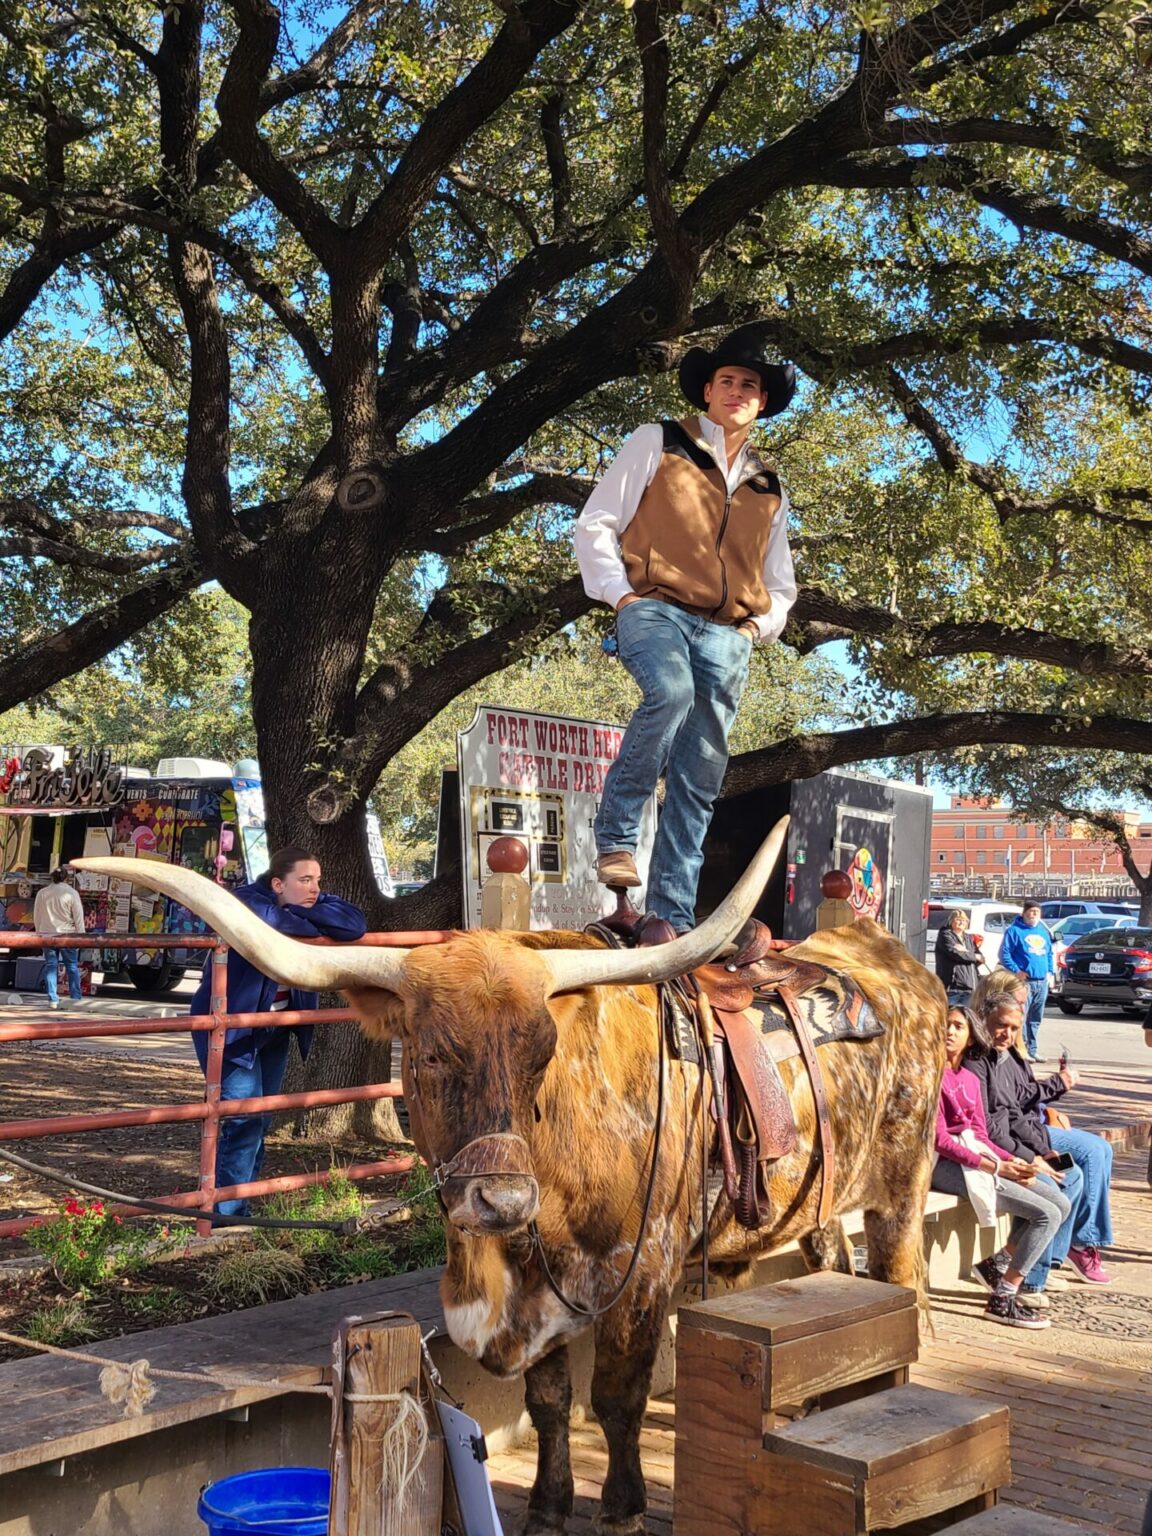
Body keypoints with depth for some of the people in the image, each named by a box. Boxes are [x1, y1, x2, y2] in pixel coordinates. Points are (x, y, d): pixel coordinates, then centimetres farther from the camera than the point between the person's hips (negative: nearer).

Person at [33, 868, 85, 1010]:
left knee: (50, 966, 6)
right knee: (72, 966, 7)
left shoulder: (42, 893, 2)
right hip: (67, 935, -2)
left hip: (47, 934, 2)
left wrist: (39, 933, 19)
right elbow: (78, 917, -7)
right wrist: (80, 936, 0)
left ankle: (53, 999, 2)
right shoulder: (71, 893, -8)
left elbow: (36, 917, 9)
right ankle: (75, 997, 5)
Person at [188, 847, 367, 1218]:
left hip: (276, 1030, 7)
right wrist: (307, 919, -18)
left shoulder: (306, 906, 0)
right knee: (245, 1120, -14)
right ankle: (226, 1215, -7)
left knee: (261, 1122, 11)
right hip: (233, 1029, -7)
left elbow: (355, 924, -15)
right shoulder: (247, 902, -18)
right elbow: (275, 923, -39)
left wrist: (299, 911, -22)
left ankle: (240, 1207, 21)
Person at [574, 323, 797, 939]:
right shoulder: (658, 444, 11)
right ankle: (615, 835, -24)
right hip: (655, 608, -4)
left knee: (699, 779, -3)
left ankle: (671, 918, -1)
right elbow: (595, 525, 5)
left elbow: (780, 583, 31)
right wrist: (619, 592, -8)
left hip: (727, 635, 4)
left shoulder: (770, 489, 24)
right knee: (671, 691, -36)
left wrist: (761, 624, 11)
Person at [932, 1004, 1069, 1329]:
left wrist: (1011, 1160, -7)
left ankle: (996, 1264, 12)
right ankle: (1002, 1300, -10)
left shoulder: (970, 1079, 17)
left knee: (1060, 1203, 2)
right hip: (947, 1165, -8)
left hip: (977, 1155, 8)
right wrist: (994, 1167, -18)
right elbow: (940, 1140, -14)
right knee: (1047, 1214, -15)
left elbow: (980, 1135, 12)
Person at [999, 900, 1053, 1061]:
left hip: (1042, 981, 7)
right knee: (1021, 1017, -10)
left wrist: (1050, 971, 12)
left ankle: (1033, 1050, 19)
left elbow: (1049, 954, 26)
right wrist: (1016, 970, -15)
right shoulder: (1015, 930, -3)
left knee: (1036, 1019, 12)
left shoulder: (1044, 931, 18)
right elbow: (1004, 953, -8)